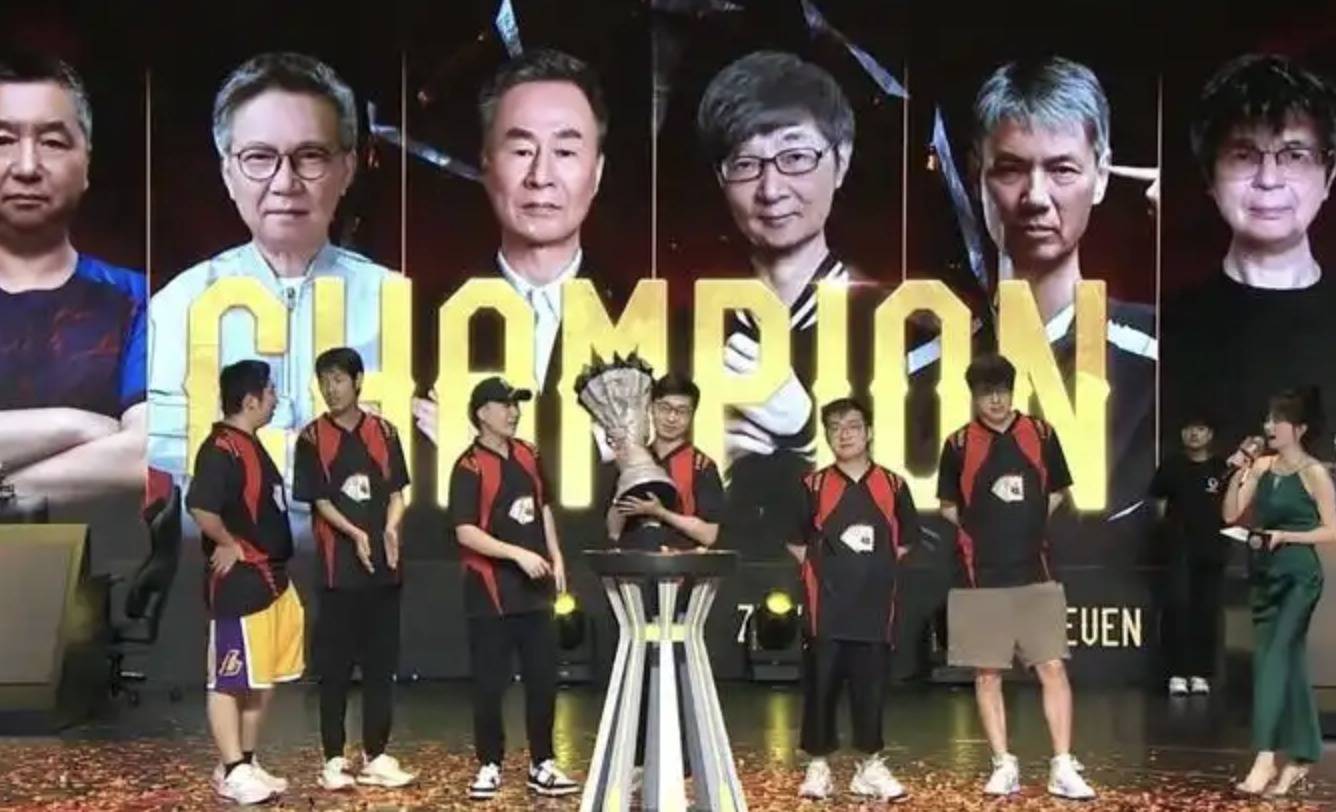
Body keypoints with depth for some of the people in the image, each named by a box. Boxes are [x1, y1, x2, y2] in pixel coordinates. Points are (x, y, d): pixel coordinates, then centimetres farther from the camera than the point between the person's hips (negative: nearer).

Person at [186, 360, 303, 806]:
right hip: (240, 582, -10)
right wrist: (229, 545, -17)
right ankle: (233, 772, 1)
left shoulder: (251, 445, 15)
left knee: (264, 679, 14)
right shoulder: (222, 448, -17)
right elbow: (201, 507, -31)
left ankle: (247, 763, 22)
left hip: (271, 578, 10)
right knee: (230, 681, -3)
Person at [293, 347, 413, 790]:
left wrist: (391, 529, -13)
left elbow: (396, 494, 8)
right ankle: (334, 759, 8)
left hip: (384, 565, 3)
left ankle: (375, 755, 15)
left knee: (381, 663, 7)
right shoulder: (313, 438, -1)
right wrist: (355, 534, -20)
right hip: (338, 567, -3)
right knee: (334, 666, 1)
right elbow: (319, 500, -4)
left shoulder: (384, 433, 7)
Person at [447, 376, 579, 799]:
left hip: (534, 588, 6)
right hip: (491, 592, -6)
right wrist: (518, 554, -24)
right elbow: (466, 532, -19)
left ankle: (542, 764, 18)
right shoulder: (470, 467, -12)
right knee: (490, 684, 2)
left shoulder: (528, 455, 8)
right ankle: (489, 765, 15)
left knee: (543, 679, 8)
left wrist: (555, 557, 10)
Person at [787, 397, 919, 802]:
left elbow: (906, 540, 14)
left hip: (875, 607, 1)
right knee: (821, 686, 2)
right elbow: (795, 540, 7)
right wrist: (820, 569, -1)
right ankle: (818, 765, 10)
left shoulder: (893, 486, 5)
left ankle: (871, 765, 15)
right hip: (826, 607, -1)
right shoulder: (814, 485, 1)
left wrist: (877, 568, 5)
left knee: (871, 686, 5)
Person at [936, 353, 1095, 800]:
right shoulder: (959, 444, -1)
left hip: (1035, 574, 0)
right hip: (981, 578, 0)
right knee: (987, 675, 4)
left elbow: (1056, 492, 15)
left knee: (1052, 668, -4)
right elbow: (948, 507, 10)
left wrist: (1024, 526, 7)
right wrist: (984, 530, 3)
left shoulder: (1040, 435, 2)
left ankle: (1063, 767, 0)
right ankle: (1004, 766, 13)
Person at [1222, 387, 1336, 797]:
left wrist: (1285, 535, -19)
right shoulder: (1262, 466, 6)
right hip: (1265, 574, 6)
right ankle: (1299, 759, 18)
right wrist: (1238, 473, -8)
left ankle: (1265, 758, -17)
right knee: (1290, 664, 11)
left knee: (1274, 659, -15)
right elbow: (1230, 515, 3)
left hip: (1299, 576, -6)